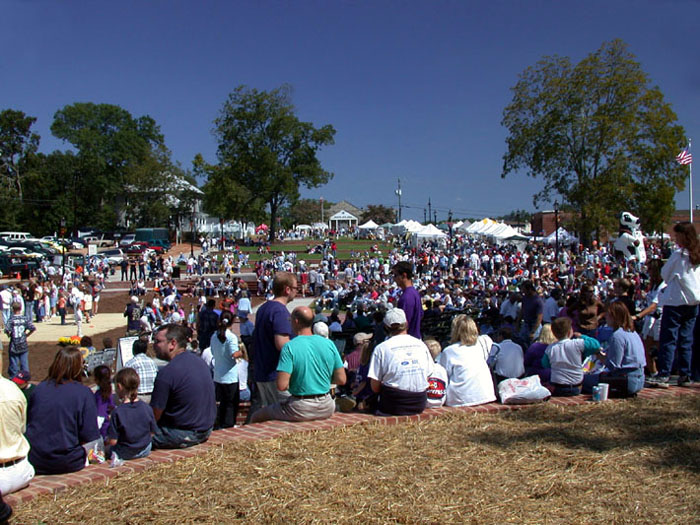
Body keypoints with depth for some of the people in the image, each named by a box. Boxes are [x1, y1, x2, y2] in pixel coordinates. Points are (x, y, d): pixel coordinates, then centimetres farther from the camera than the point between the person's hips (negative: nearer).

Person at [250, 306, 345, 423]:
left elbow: (281, 386, -19)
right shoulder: (329, 344, -2)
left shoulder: (289, 347, -13)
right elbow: (341, 380, 0)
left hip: (301, 410, -4)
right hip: (326, 409, 4)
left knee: (256, 416, 18)